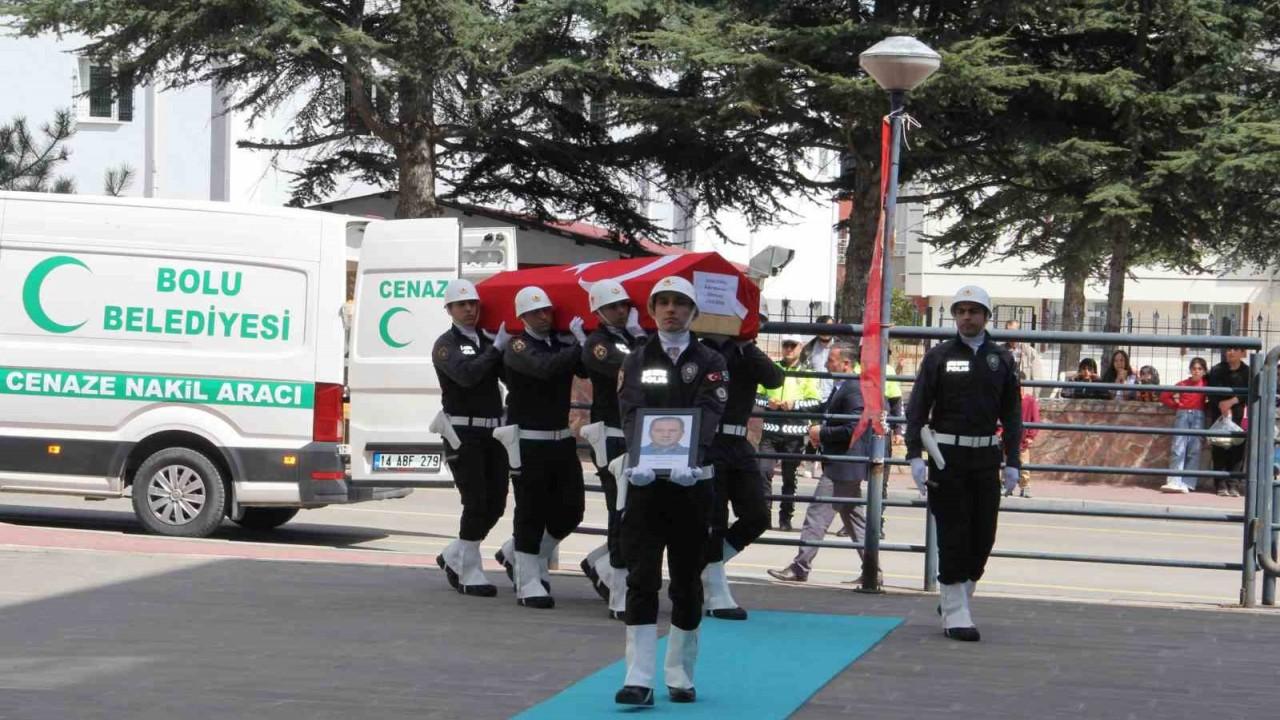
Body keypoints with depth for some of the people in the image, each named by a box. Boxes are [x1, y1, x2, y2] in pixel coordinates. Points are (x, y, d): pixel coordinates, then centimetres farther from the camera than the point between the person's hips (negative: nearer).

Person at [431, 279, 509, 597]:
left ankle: (454, 556, 23)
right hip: (463, 432, -6)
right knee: (476, 502, -9)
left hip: (492, 430, 6)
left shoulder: (487, 342, 16)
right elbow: (466, 374, -21)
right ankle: (469, 573, 1)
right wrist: (496, 348, -17)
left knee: (496, 503, 5)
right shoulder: (446, 344, -3)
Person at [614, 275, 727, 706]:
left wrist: (691, 461, -30)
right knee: (641, 580, -5)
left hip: (691, 485, 0)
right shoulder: (638, 362, 8)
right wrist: (638, 459, -27)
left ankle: (680, 676, 18)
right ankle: (639, 680, -7)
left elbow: (708, 416, -11)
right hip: (645, 482, 0)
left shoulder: (709, 362, 4)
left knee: (687, 582, 7)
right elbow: (631, 415, -7)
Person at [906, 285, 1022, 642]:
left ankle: (956, 598, 25)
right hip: (947, 455, -3)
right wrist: (915, 455, -11)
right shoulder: (939, 357, 1)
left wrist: (1012, 461, 4)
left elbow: (1011, 414, 11)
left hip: (986, 457, 3)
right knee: (953, 536, -3)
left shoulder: (1002, 360, 9)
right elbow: (917, 408, -2)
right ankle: (955, 614, 2)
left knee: (983, 537, 6)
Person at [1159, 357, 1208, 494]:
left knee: (1194, 450, -2)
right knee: (1178, 448, -8)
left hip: (1198, 416, 0)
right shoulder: (1182, 384, 8)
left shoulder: (1206, 385, 6)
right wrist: (1176, 405, 7)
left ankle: (1188, 484, -1)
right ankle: (1174, 482, -14)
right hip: (1182, 415, 0)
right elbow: (1164, 396, 14)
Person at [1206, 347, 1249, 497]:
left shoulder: (1248, 372, 4)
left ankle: (1233, 484, -5)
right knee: (1219, 448, -3)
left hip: (1238, 413, 0)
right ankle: (1220, 484, 0)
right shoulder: (1217, 370, 4)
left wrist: (1232, 401, -21)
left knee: (1237, 448, -6)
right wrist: (1221, 404, -21)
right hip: (1219, 412, 0)